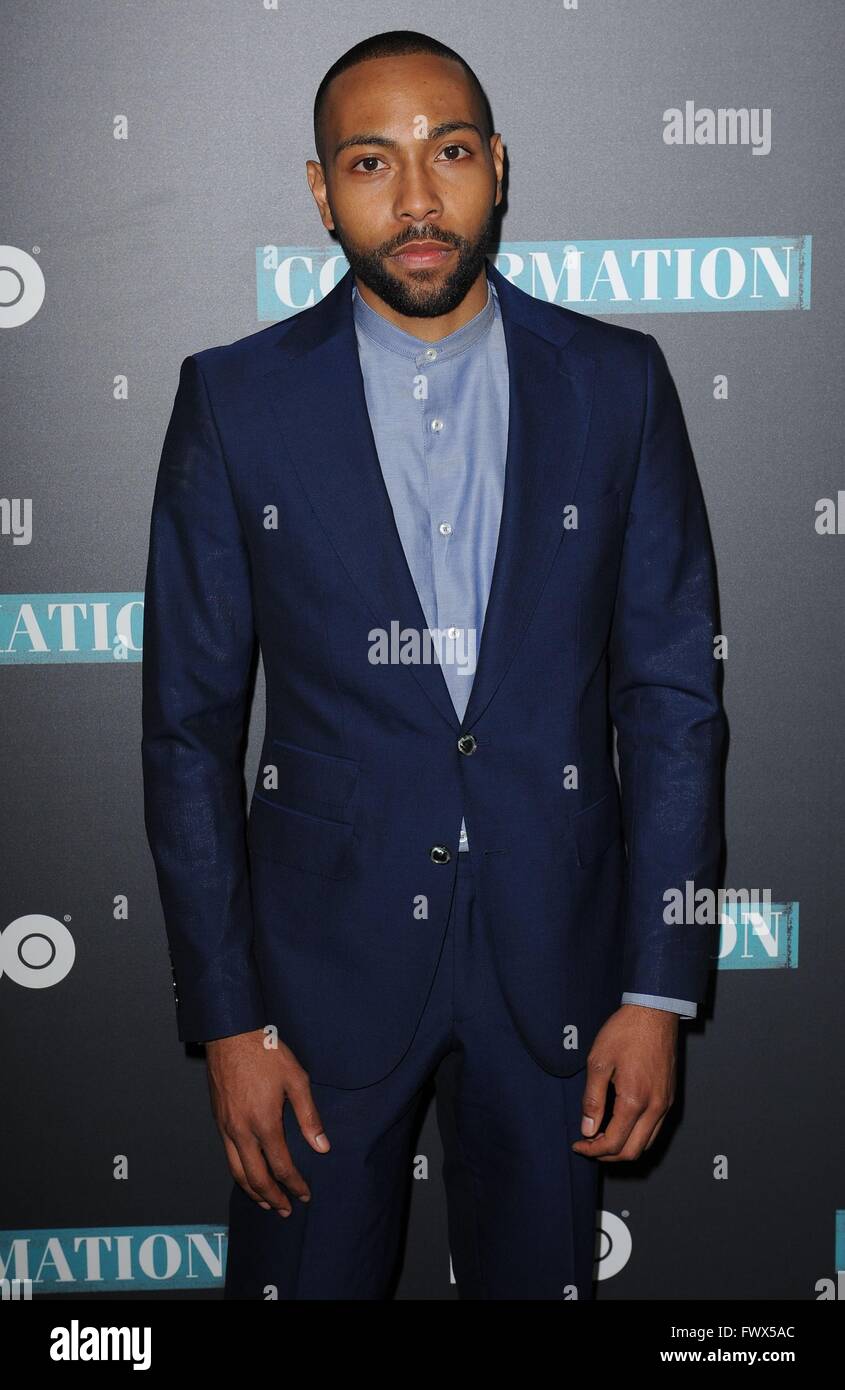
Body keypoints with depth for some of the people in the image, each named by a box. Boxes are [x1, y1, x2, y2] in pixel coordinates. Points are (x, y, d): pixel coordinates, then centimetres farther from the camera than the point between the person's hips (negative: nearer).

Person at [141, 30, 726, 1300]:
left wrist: (661, 989, -5)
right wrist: (226, 1016, -6)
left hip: (555, 954, 1)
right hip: (324, 950, -1)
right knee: (305, 1275, 12)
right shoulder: (236, 400, -5)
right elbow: (189, 726, -3)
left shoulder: (617, 385, -2)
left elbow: (673, 692, -1)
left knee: (539, 1276, 17)